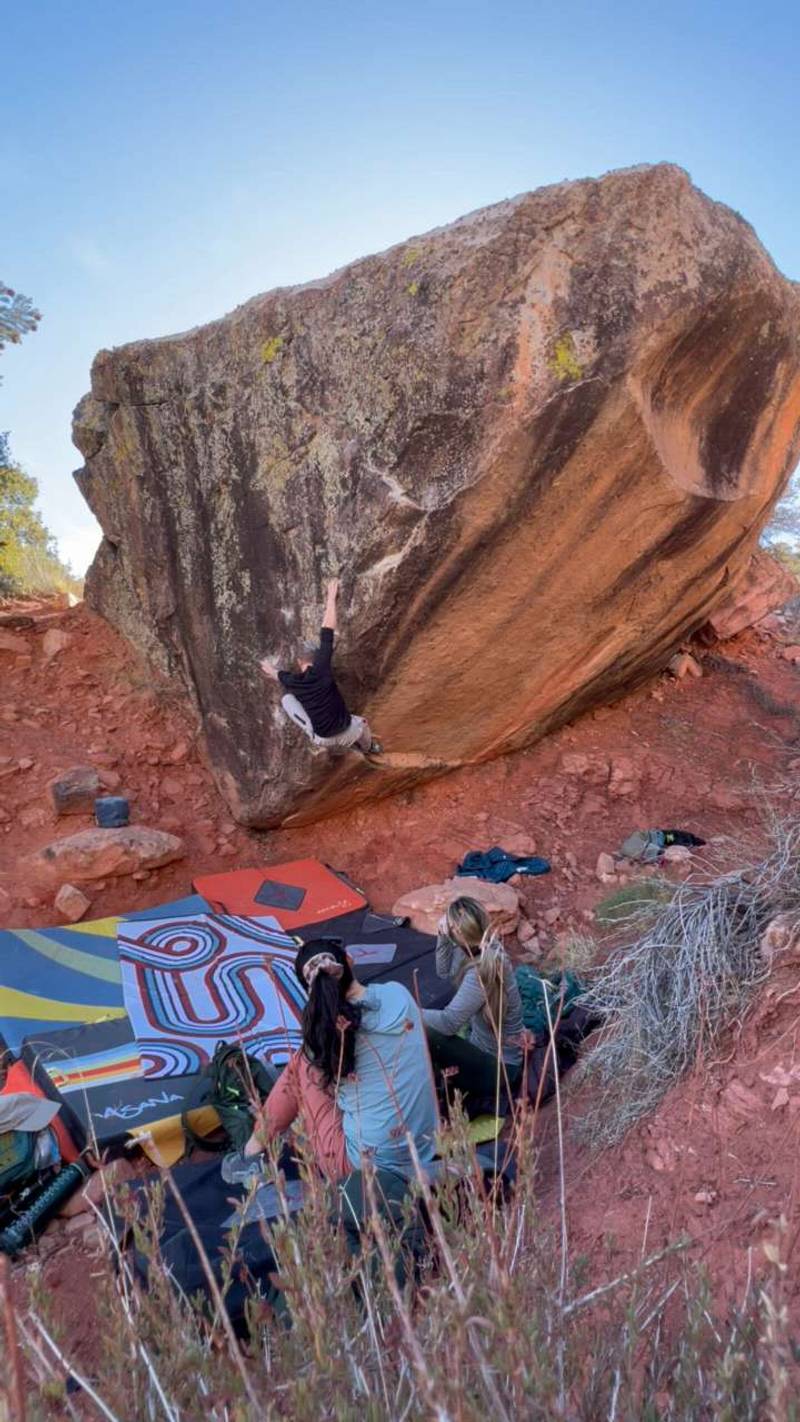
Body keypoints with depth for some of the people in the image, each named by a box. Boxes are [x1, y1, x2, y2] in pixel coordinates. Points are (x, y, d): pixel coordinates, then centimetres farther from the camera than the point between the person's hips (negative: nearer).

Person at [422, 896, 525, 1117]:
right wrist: (442, 936, -8)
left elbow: (448, 1023, -27)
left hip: (498, 1067, -9)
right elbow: (445, 972, 8)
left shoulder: (482, 971, -31)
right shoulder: (486, 948, -7)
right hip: (485, 1047, 9)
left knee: (426, 1036, -24)